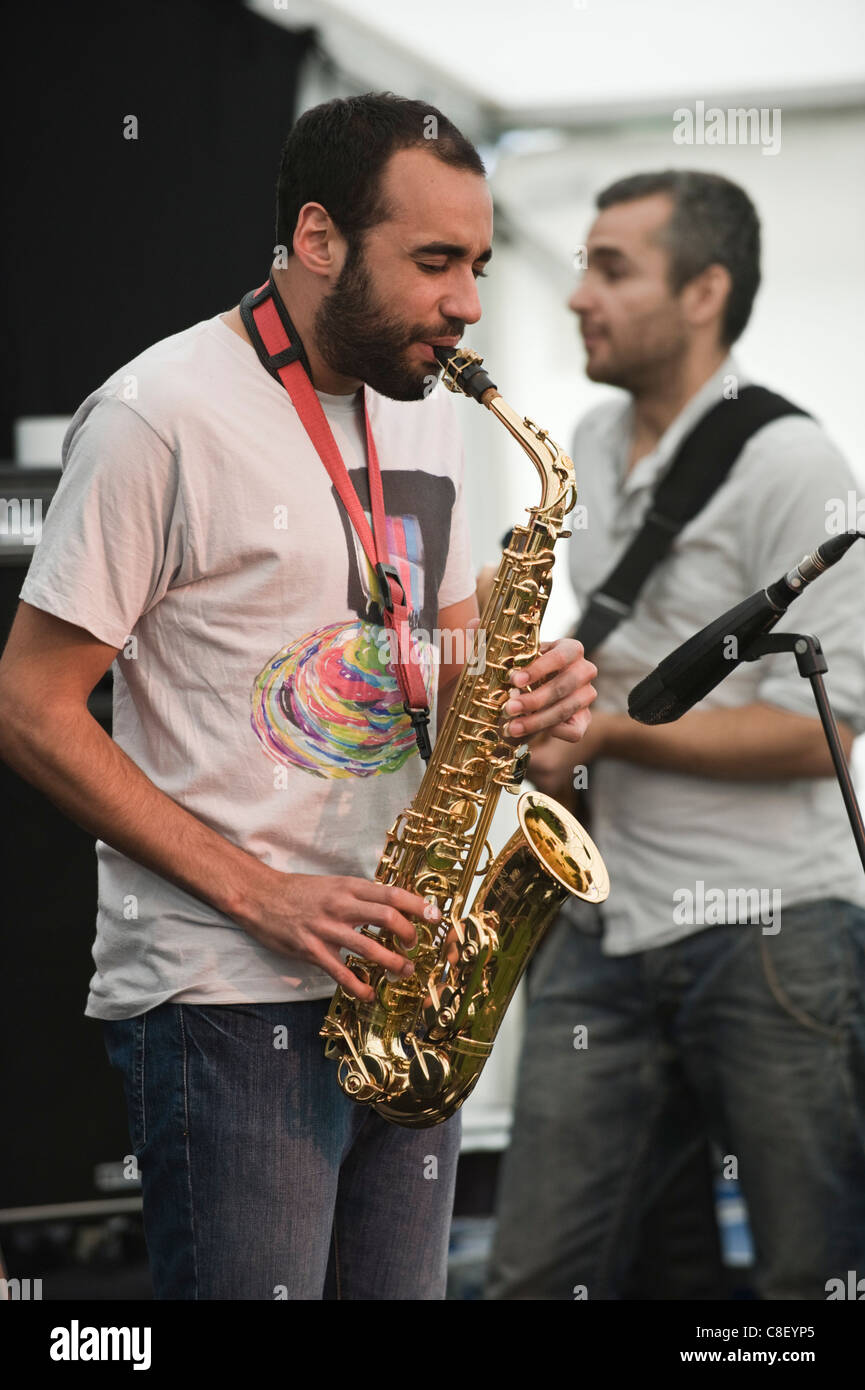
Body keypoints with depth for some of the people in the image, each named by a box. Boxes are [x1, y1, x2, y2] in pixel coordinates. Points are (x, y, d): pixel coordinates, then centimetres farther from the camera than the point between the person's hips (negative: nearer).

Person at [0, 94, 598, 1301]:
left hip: (400, 973, 7)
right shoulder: (162, 417, -11)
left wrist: (523, 695, -4)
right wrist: (256, 891, -18)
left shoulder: (424, 410, 12)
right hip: (228, 1002, -7)